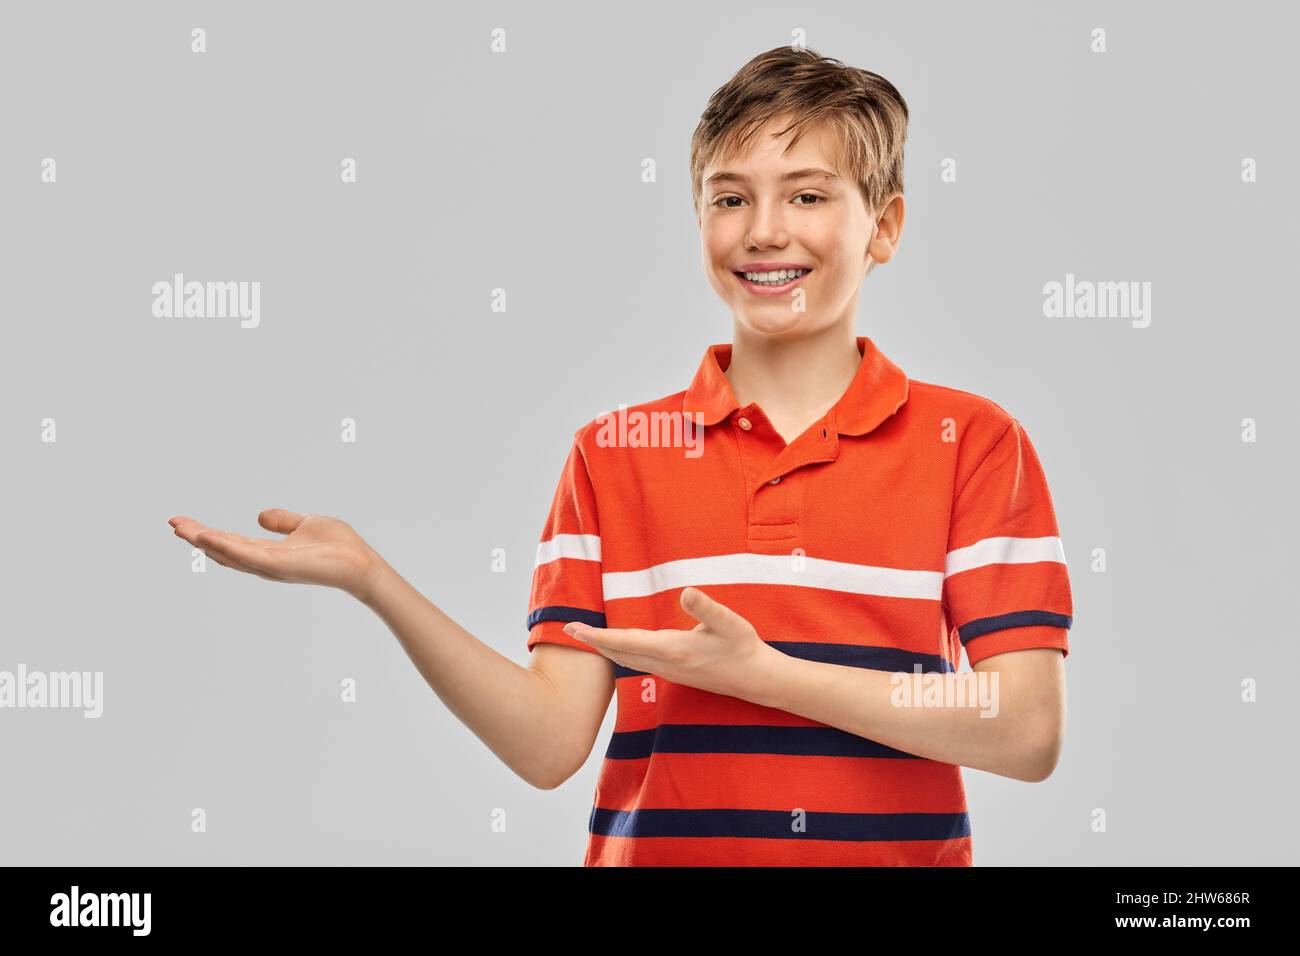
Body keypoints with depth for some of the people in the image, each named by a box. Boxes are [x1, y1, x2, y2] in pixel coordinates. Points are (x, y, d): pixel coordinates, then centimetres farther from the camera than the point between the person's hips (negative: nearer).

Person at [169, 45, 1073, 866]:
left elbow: (1029, 733, -10)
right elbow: (550, 742, -4)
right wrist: (372, 579, -15)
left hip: (899, 848, -1)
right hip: (656, 845, 1)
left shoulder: (975, 442, -2)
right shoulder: (614, 454, 4)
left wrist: (759, 671, -14)